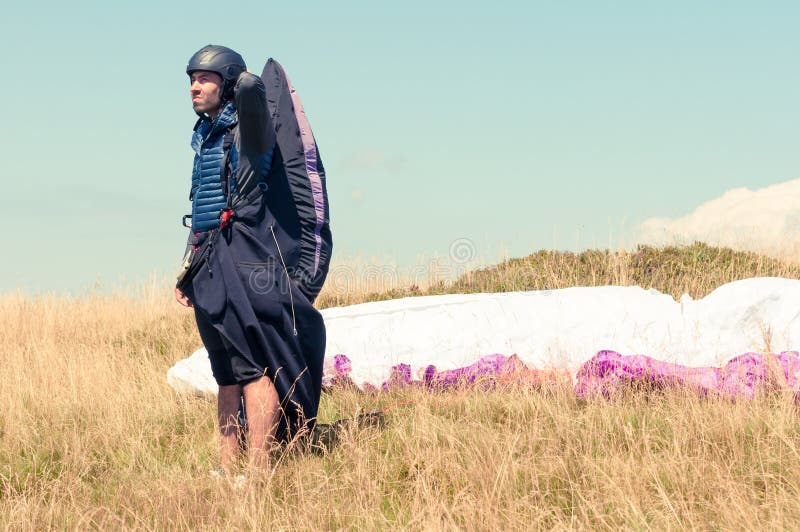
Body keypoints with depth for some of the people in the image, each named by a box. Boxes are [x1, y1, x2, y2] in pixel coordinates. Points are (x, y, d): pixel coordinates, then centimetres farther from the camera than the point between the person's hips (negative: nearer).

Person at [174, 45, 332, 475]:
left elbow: (251, 89, -30)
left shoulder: (247, 128, -5)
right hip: (211, 263, 9)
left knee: (255, 367, -11)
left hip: (245, 259, -9)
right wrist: (189, 273, 24)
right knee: (227, 373, 10)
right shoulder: (205, 136, 19)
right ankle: (227, 469, 14)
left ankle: (258, 471, -14)